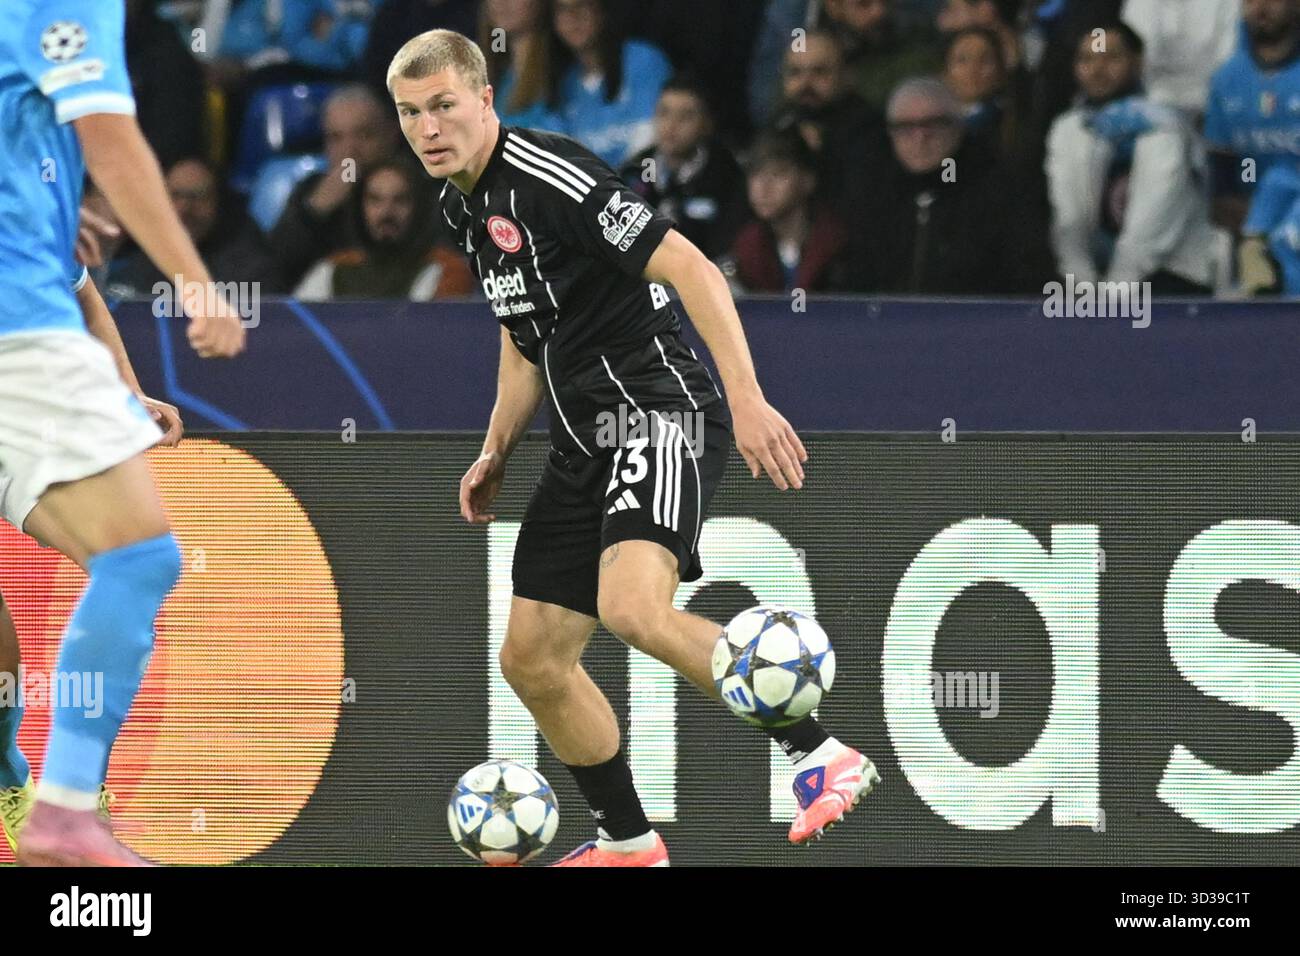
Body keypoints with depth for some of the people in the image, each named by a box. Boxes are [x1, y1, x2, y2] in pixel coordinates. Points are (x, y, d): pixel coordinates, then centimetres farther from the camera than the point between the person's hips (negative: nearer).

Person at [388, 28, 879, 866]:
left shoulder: (551, 176, -15)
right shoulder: (464, 206, 13)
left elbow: (693, 271, -19)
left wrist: (748, 399, -27)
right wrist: (497, 453, 20)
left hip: (659, 412, -9)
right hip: (584, 442, 9)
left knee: (633, 607, -31)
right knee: (533, 658, 8)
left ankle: (821, 755, -23)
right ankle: (629, 842, 23)